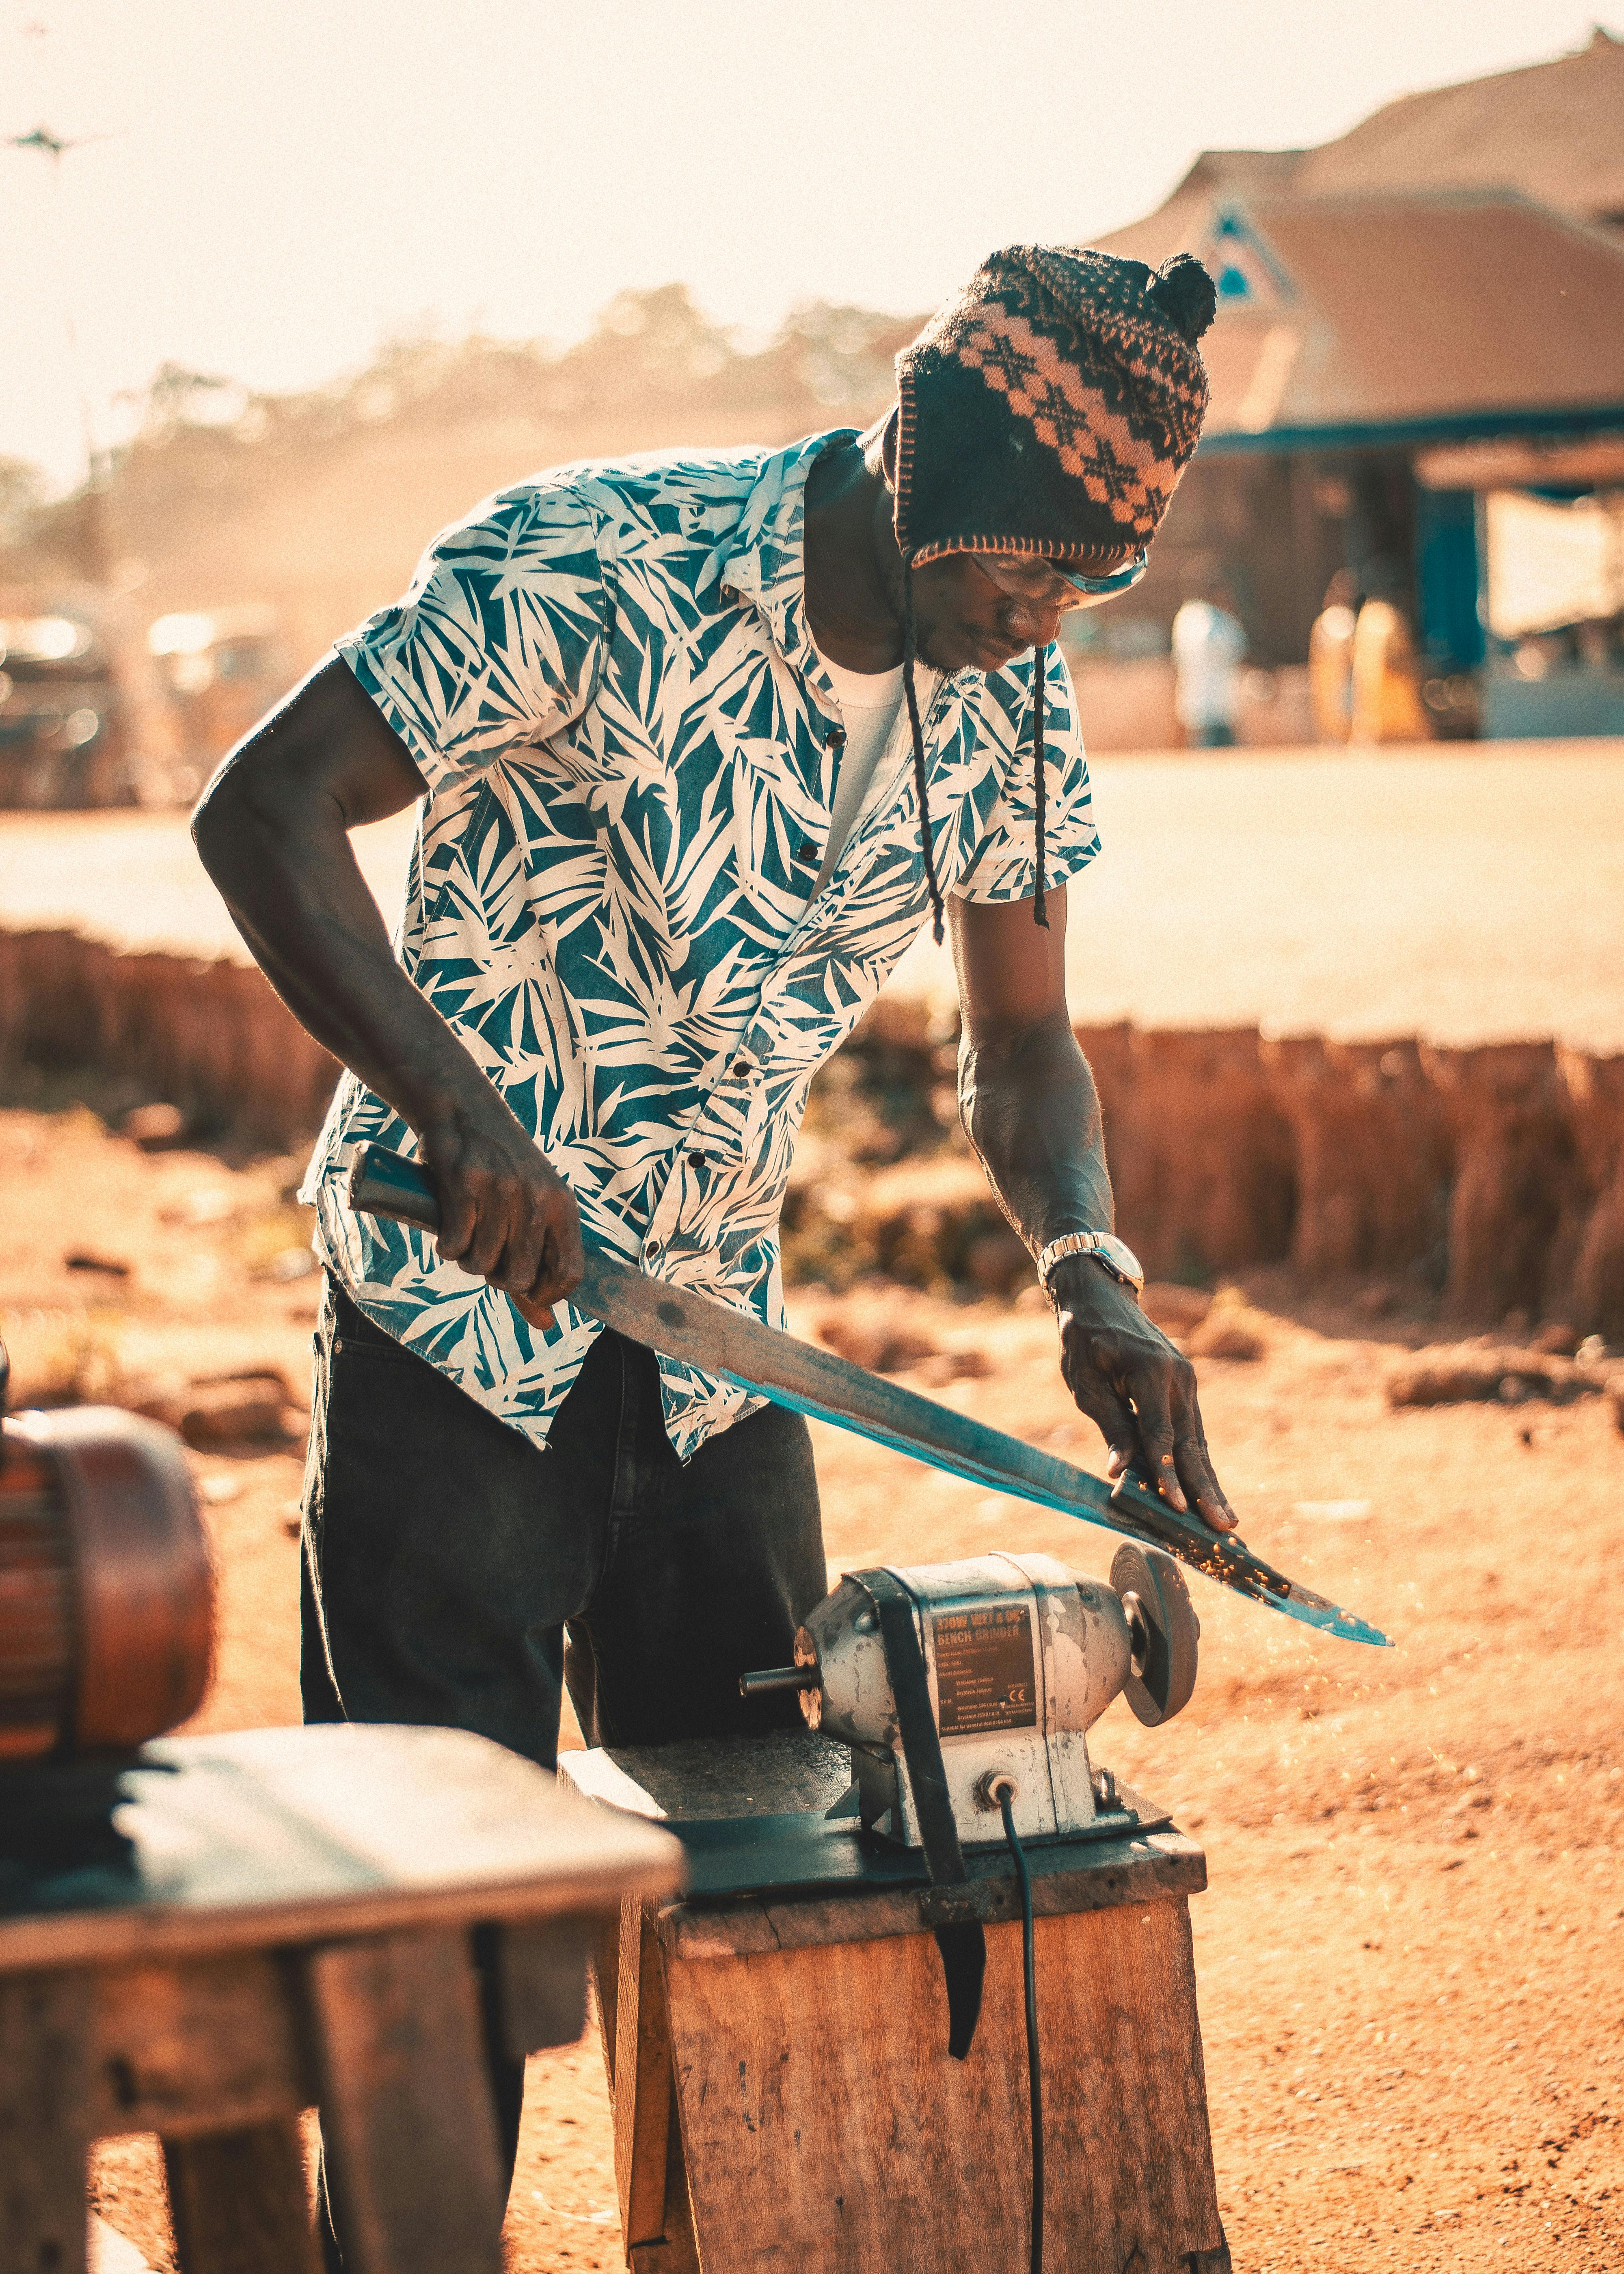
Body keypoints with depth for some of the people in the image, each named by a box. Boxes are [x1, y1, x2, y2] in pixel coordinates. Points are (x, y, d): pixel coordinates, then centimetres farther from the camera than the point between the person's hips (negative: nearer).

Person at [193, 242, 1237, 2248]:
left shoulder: (1009, 703, -2)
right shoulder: (591, 572, -20)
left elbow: (1016, 1044, 6)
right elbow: (260, 811, -21)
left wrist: (1087, 1273, -15)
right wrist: (454, 1106, -33)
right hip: (457, 1316, -6)